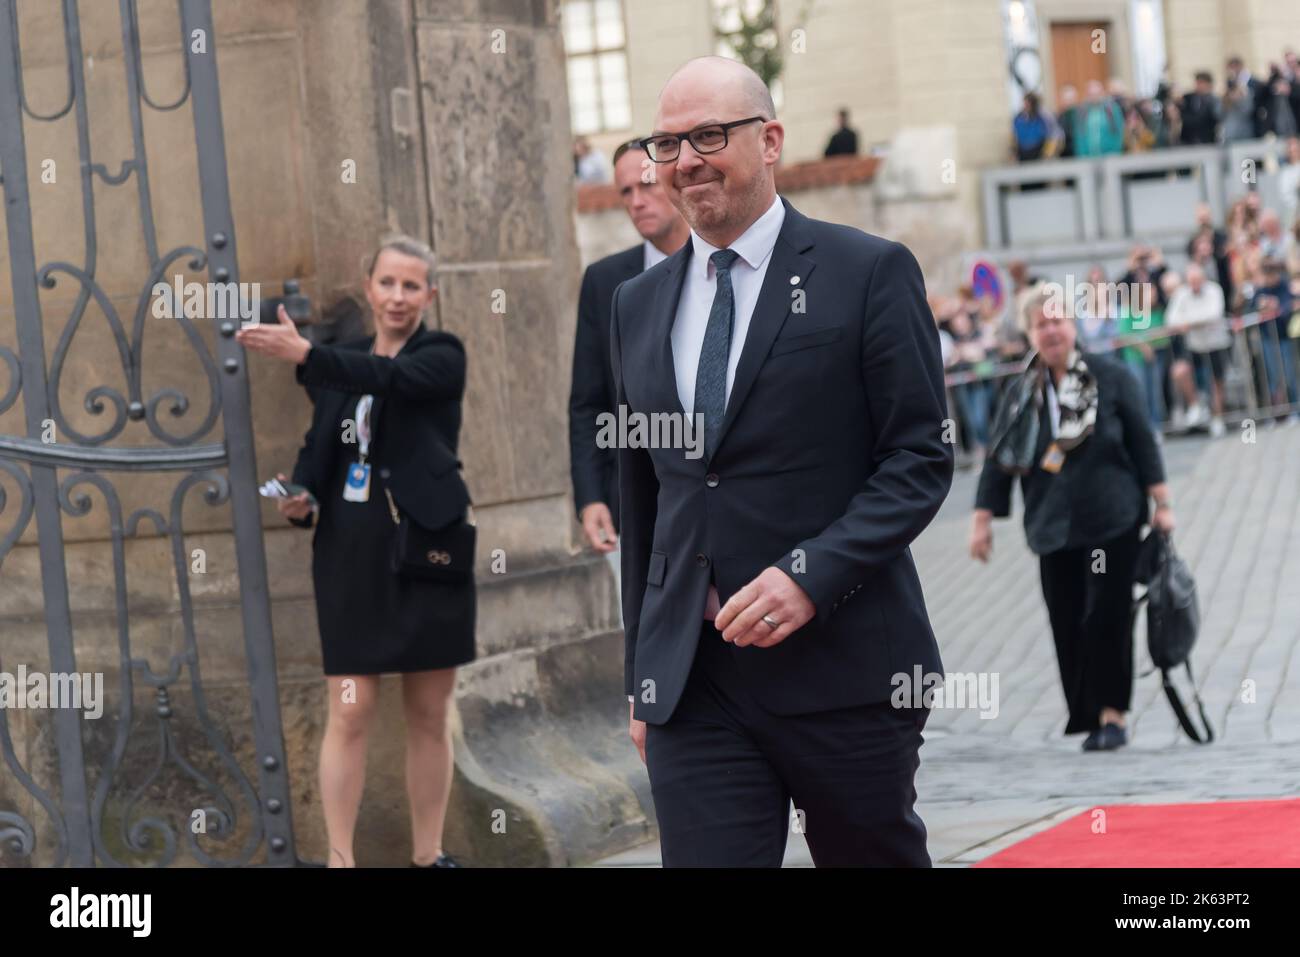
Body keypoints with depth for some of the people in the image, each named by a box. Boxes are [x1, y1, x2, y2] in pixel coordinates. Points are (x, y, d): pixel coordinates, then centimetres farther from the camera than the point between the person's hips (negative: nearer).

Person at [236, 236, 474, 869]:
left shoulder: (442, 356, -2)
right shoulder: (347, 364, 11)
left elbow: (392, 378, -22)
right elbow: (318, 449, 12)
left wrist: (305, 356, -35)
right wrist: (301, 502, -10)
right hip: (351, 556, 2)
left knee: (430, 716, 6)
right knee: (351, 714, -3)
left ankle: (428, 856, 16)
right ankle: (340, 858, 1)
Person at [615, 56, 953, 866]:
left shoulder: (870, 273, -1)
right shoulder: (639, 305, 14)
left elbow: (922, 459, -6)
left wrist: (811, 574, -18)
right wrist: (642, 677, 16)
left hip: (843, 669, -3)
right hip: (692, 684, 3)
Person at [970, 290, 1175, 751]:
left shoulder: (1110, 378, 2)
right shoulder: (1021, 393, 7)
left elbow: (1143, 440, 3)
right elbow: (998, 459, 9)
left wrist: (1161, 501, 0)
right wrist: (983, 518, 4)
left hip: (1112, 519, -2)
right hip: (1053, 524, 2)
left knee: (1107, 614, -8)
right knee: (1067, 623, 0)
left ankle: (1111, 713, -1)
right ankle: (1087, 714, 8)